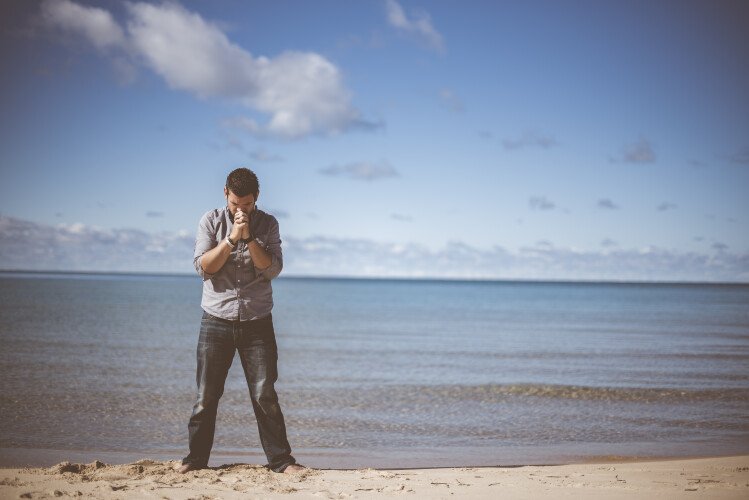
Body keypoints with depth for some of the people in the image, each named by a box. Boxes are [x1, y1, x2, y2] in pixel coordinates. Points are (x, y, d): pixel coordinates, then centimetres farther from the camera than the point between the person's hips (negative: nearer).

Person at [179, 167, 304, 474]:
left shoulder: (267, 225, 3)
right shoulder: (211, 222, 2)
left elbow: (273, 269, -8)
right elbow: (203, 266, -9)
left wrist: (249, 237, -17)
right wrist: (232, 237, -17)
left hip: (257, 322, 0)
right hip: (217, 320, 0)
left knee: (265, 395, -2)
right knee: (206, 395, 2)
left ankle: (280, 460, 5)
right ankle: (196, 458, 13)